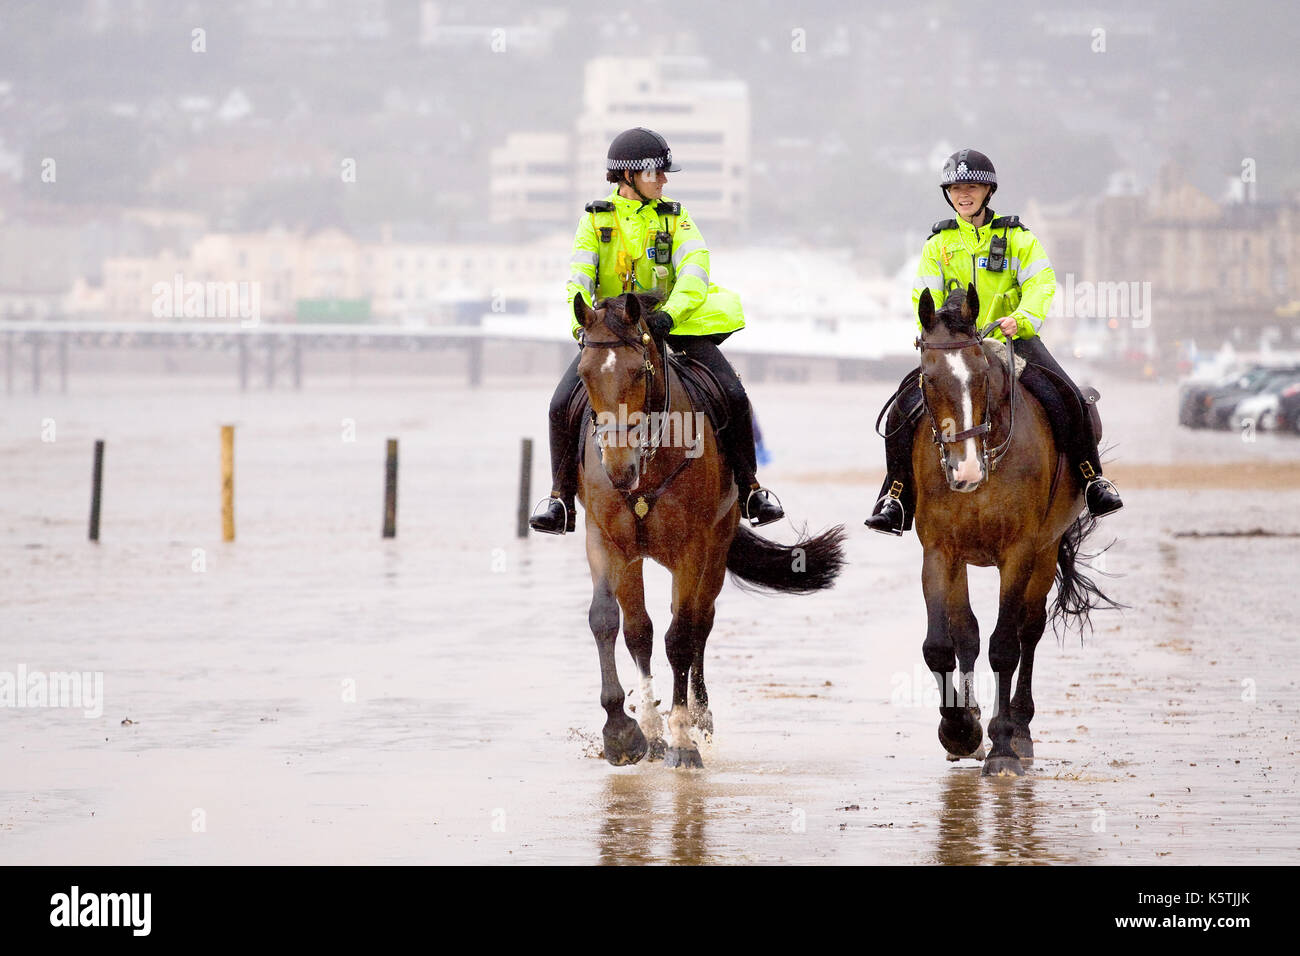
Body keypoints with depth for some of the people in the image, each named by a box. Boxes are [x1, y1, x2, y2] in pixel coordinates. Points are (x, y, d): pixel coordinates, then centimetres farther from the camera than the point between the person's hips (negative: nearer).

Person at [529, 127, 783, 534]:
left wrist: (670, 315, -30)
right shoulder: (596, 219, 5)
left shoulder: (675, 219, 5)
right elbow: (579, 278, -4)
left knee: (733, 397, -17)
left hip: (672, 327, 0)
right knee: (562, 405, -17)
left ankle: (749, 490, -1)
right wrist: (583, 323, -24)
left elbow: (694, 273, -11)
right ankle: (561, 499, -2)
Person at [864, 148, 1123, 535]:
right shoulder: (938, 245, 12)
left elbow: (1041, 283, -5)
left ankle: (1092, 479, -11)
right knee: (905, 409, -18)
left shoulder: (1017, 238, 7)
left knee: (1064, 398, -25)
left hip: (1013, 341, -2)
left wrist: (1021, 319, -25)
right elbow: (925, 297, 6)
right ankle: (897, 497, -8)